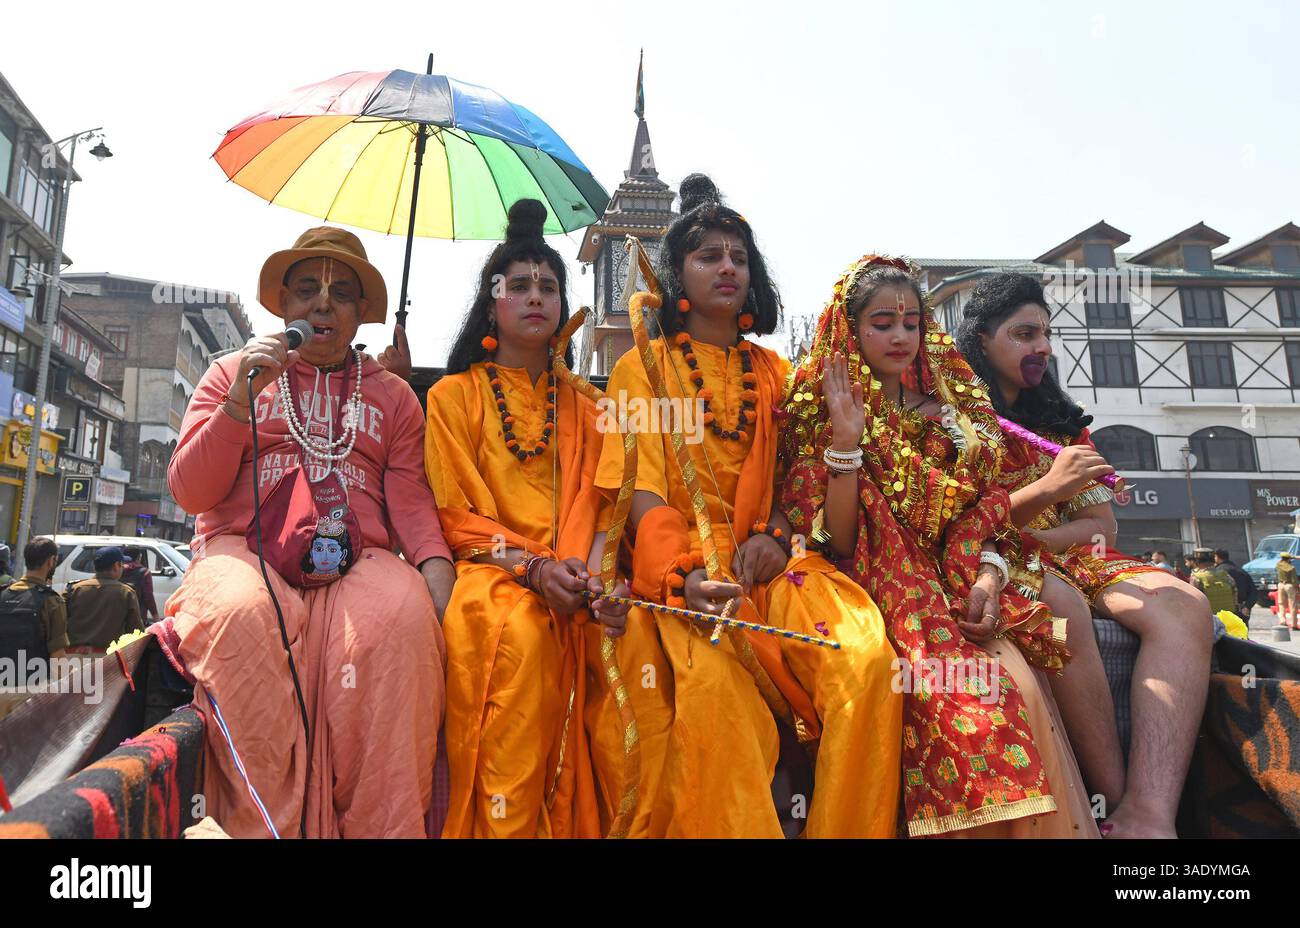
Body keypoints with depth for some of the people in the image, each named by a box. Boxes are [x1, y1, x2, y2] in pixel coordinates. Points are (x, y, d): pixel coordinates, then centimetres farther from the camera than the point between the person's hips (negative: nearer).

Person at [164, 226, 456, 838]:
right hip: (245, 559, 0)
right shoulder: (233, 373, 17)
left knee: (403, 609, -33)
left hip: (354, 568, 1)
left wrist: (437, 570, -15)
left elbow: (411, 501, 6)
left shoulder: (392, 396, 19)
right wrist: (241, 400, -7)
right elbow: (188, 493, 7)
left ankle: (383, 826, -25)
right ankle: (269, 827, -24)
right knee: (243, 612, -35)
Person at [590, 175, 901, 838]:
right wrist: (684, 574, -19)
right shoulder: (644, 367, 12)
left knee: (868, 657, -25)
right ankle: (734, 829, -13)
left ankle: (847, 830, -7)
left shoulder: (772, 372, 22)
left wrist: (774, 536, -7)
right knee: (711, 686, -34)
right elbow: (644, 490, 0)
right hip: (682, 565, -3)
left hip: (767, 558, 3)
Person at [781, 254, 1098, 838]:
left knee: (1019, 685, -26)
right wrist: (845, 441, -16)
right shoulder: (822, 412, 5)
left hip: (966, 585, 3)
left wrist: (989, 574, -9)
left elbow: (991, 511, 11)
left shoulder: (956, 407, 17)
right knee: (971, 693, -30)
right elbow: (838, 541, -5)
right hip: (889, 587, -3)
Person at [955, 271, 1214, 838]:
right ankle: (1116, 798, -29)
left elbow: (1102, 524, 12)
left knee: (1183, 609, -23)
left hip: (1076, 559, 6)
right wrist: (1047, 488, -21)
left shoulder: (1060, 418, 20)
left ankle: (1148, 815, -40)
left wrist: (1025, 538, -9)